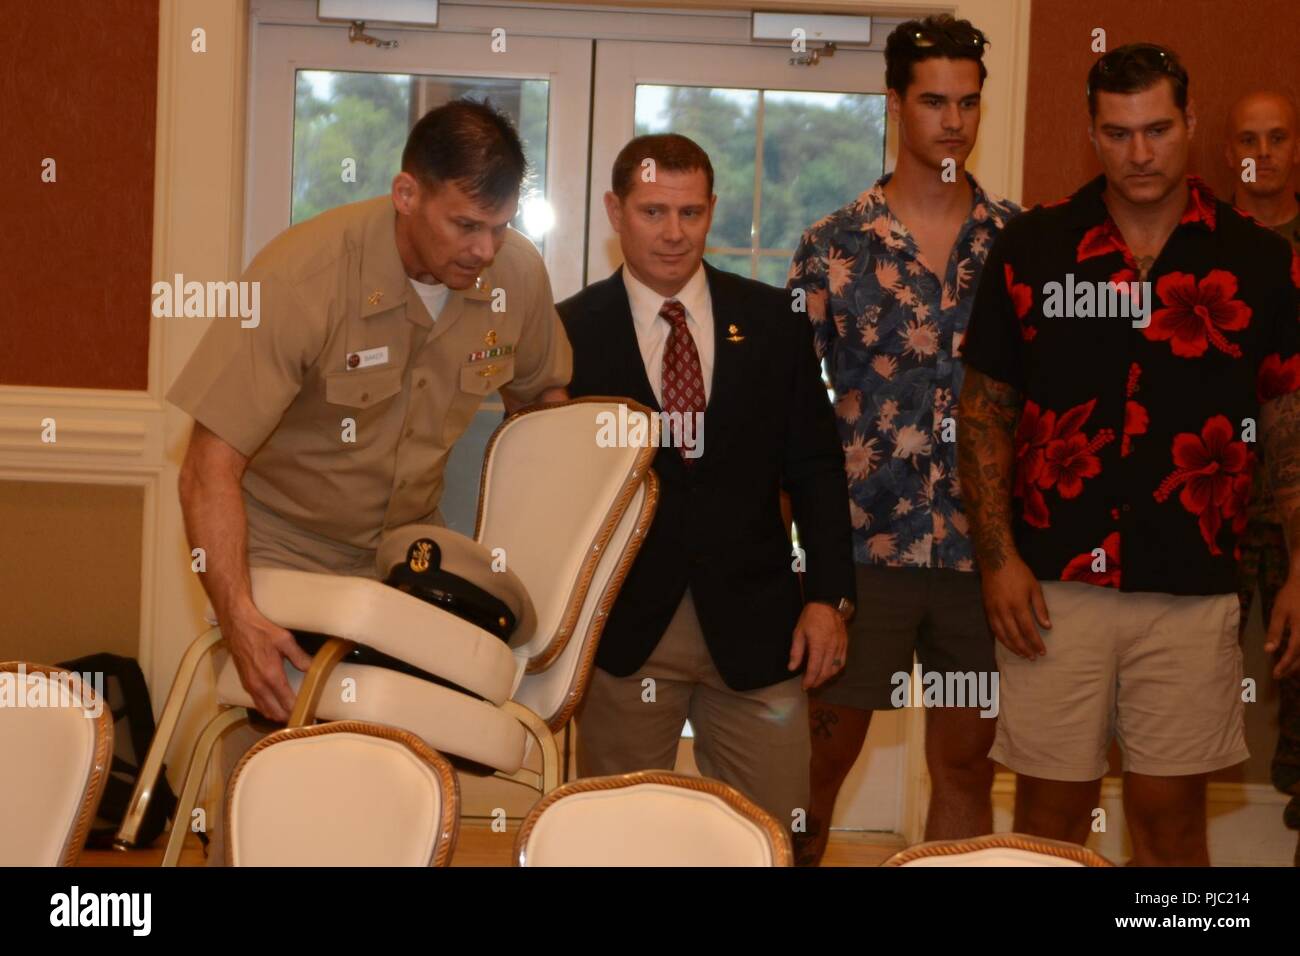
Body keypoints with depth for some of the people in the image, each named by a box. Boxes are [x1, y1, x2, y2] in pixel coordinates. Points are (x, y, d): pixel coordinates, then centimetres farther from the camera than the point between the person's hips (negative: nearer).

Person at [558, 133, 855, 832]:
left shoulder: (773, 320, 5)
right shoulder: (570, 331, 0)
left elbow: (815, 465, 7)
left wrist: (828, 595, -1)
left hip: (753, 622, 1)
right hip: (623, 628, -1)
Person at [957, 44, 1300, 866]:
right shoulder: (1032, 249, 1)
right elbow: (985, 410, 5)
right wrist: (998, 558, -4)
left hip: (1193, 591, 0)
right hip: (1055, 586, 0)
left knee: (1171, 812, 8)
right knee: (1051, 808, 7)